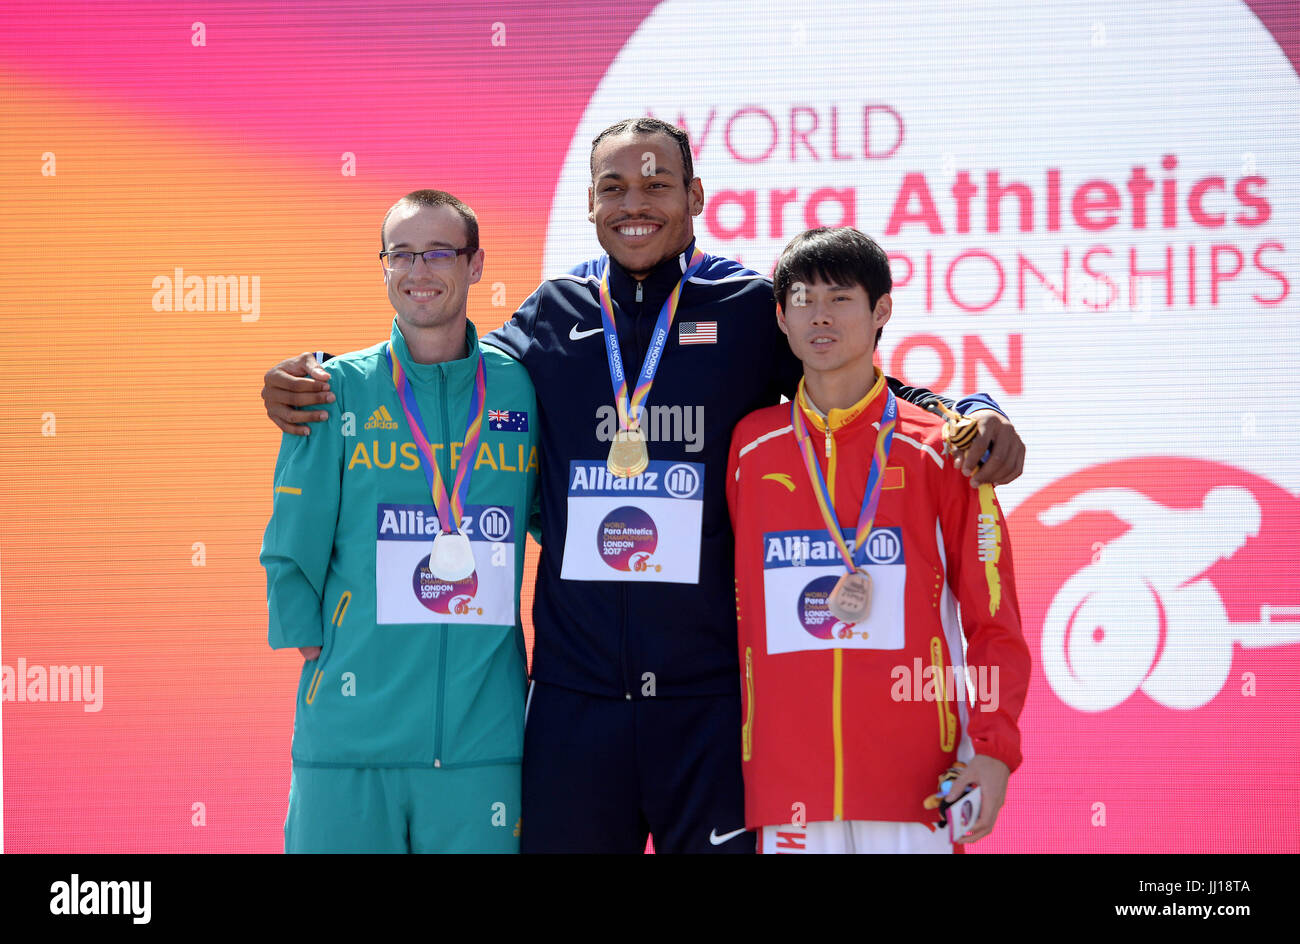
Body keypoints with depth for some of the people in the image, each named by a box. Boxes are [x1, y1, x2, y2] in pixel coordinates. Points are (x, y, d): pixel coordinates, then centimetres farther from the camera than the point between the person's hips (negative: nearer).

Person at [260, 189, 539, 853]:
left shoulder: (522, 392, 7)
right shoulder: (338, 392, 3)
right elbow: (290, 553, 5)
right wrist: (317, 655, -2)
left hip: (483, 740, 1)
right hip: (352, 730, -1)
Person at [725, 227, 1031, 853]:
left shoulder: (937, 451, 4)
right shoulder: (750, 448, 10)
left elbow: (993, 618, 3)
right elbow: (732, 605, 15)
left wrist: (994, 748, -8)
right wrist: (726, 753, 9)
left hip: (913, 776, -1)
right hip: (787, 775, 2)